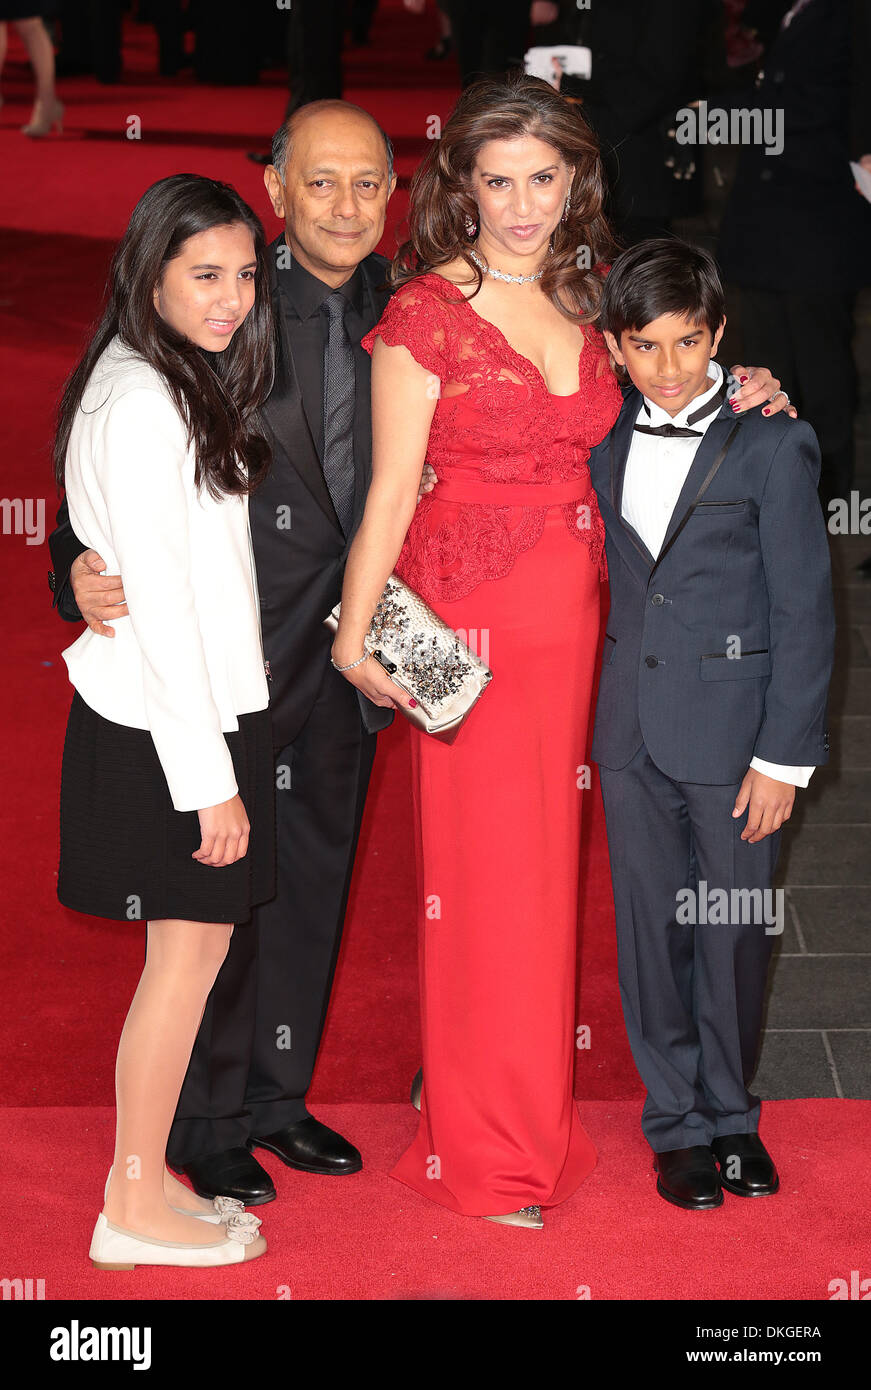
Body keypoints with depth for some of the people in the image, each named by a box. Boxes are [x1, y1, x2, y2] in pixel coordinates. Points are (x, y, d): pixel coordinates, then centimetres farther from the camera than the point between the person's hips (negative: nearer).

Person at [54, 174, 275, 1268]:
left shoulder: (173, 386, 12)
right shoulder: (143, 403, -19)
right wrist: (209, 779, -20)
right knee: (190, 951, 0)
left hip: (194, 706, 9)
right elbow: (159, 603, -21)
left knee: (191, 947, 13)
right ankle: (136, 1211, 11)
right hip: (170, 725, -9)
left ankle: (147, 1177, 23)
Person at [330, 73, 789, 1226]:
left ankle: (536, 1118, 25)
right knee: (491, 875, -1)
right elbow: (391, 491, -7)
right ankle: (492, 1166, 12)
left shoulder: (588, 300, 11)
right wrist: (354, 637, -13)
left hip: (575, 614, 5)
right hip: (470, 618, -5)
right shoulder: (428, 311, -6)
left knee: (549, 861, 10)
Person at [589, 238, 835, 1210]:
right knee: (650, 928, 8)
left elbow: (804, 612, -7)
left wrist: (783, 756, -10)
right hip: (631, 728, 4)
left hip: (733, 727, -4)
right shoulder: (605, 444, 7)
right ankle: (677, 1123, 22)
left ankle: (731, 1113, 25)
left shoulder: (771, 443, -6)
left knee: (734, 932, 4)